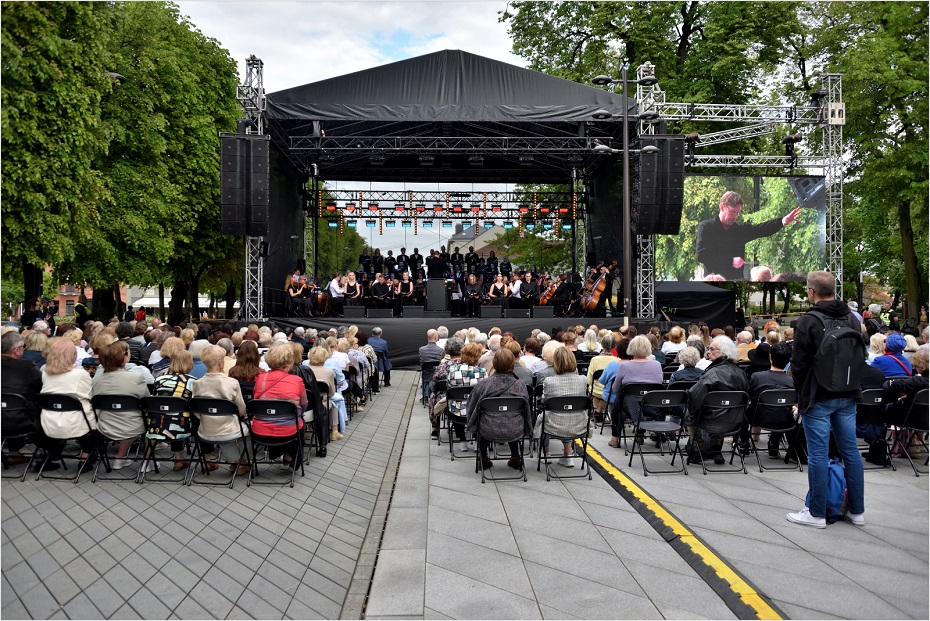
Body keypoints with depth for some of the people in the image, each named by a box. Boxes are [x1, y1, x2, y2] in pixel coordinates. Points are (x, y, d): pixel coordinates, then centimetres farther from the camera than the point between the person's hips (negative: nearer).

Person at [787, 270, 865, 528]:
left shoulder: (808, 322, -14)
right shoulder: (852, 319, 6)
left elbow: (798, 364, -11)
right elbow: (861, 357, 14)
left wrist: (801, 392, 3)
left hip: (818, 398, -6)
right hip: (847, 396, 6)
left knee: (818, 454, -1)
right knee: (850, 451, 12)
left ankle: (817, 514, 6)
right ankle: (857, 510, 20)